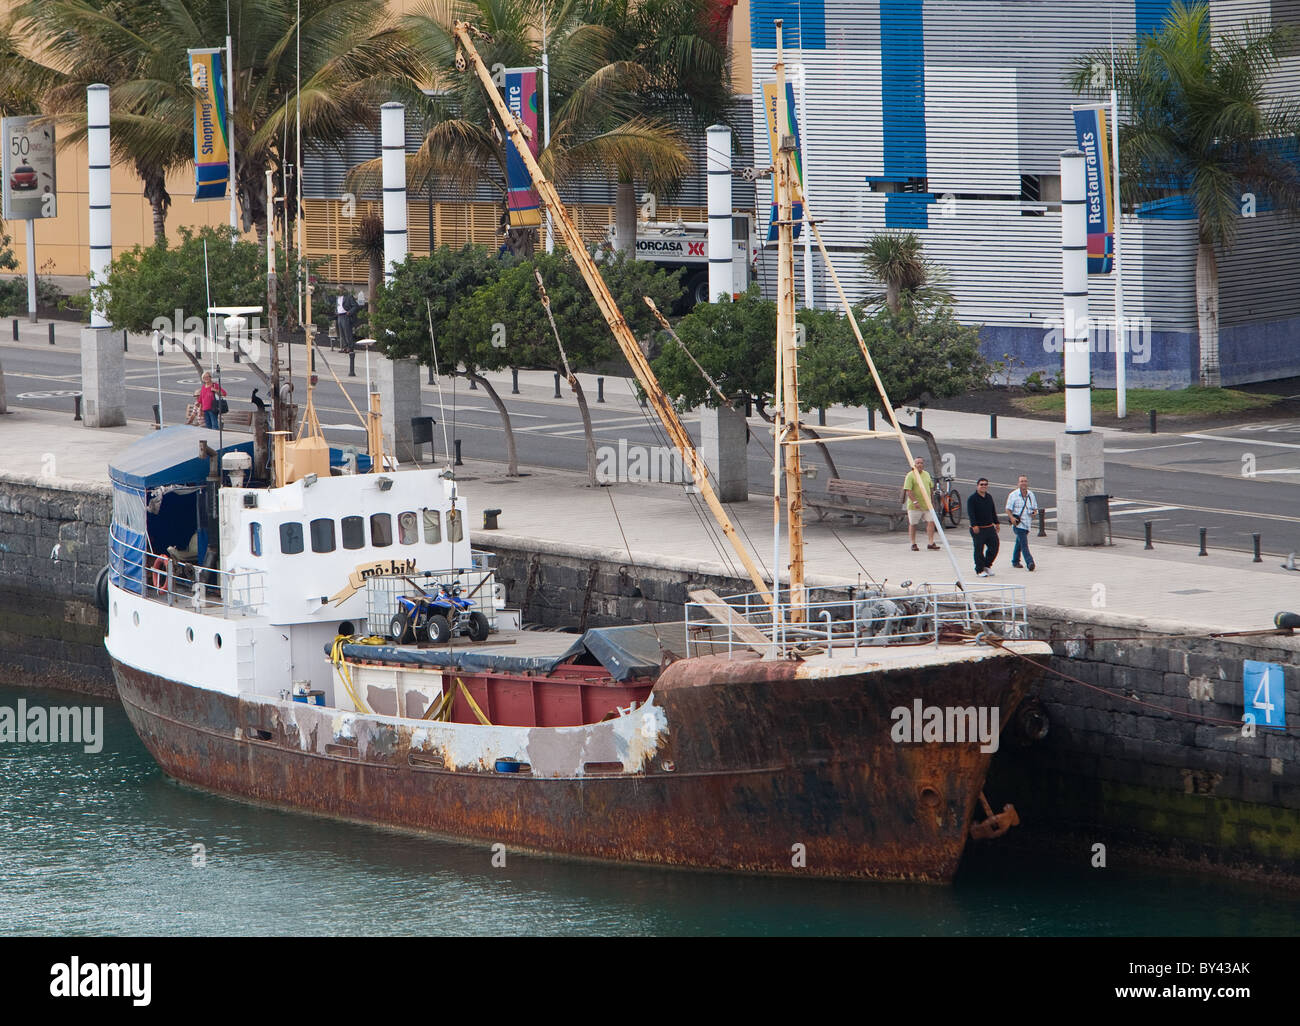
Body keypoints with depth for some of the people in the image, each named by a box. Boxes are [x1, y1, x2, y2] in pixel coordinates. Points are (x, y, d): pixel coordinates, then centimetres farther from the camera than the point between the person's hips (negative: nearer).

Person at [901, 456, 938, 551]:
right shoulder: (910, 476, -9)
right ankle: (913, 544, 13)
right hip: (914, 506, -5)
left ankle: (930, 543, 1)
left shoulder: (926, 474, 12)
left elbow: (931, 488, 22)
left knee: (931, 522, -3)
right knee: (912, 524, 3)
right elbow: (908, 490, -16)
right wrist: (914, 502, -25)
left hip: (927, 504, 5)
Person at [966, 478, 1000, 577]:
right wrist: (974, 525, -27)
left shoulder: (989, 497, 12)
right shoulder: (972, 499, -8)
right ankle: (979, 570, 6)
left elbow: (993, 512, 22)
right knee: (979, 550, -2)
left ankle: (987, 565, 22)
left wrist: (996, 523, 21)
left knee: (995, 546, 5)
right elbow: (971, 513, -17)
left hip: (990, 527, 6)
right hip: (978, 529, -6)